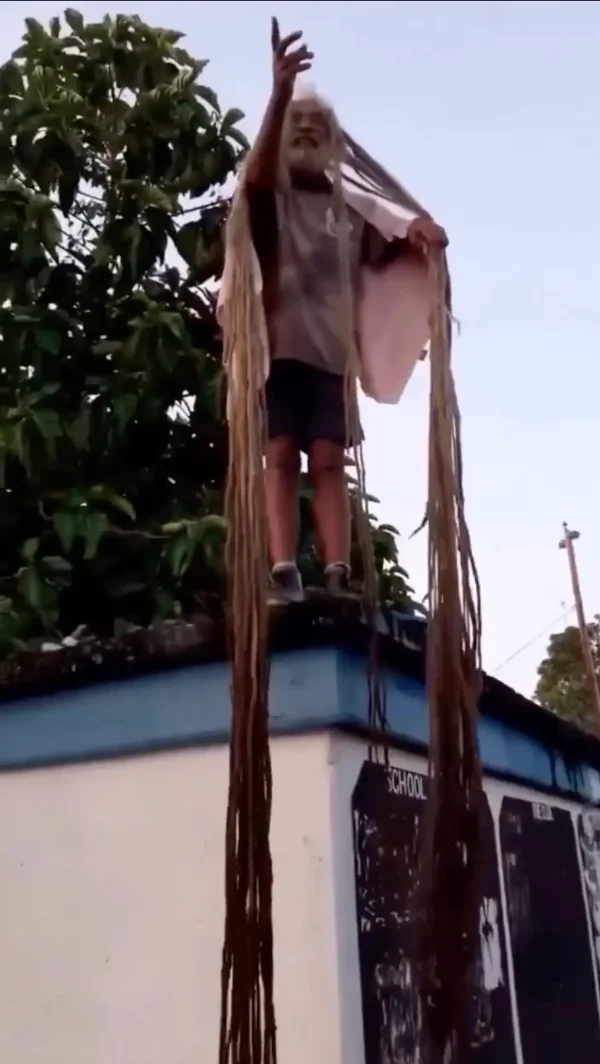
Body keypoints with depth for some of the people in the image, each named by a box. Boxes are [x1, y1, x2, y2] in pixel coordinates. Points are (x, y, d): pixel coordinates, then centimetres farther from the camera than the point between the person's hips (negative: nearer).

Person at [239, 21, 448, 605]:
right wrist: (281, 93, -26)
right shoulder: (272, 201, 11)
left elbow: (386, 252, 10)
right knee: (281, 455, -10)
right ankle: (284, 575, -17)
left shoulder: (350, 213, 21)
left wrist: (415, 231, -15)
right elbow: (255, 172, -11)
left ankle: (338, 575, -13)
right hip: (279, 343, -2)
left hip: (331, 349, 2)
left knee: (329, 459, -6)